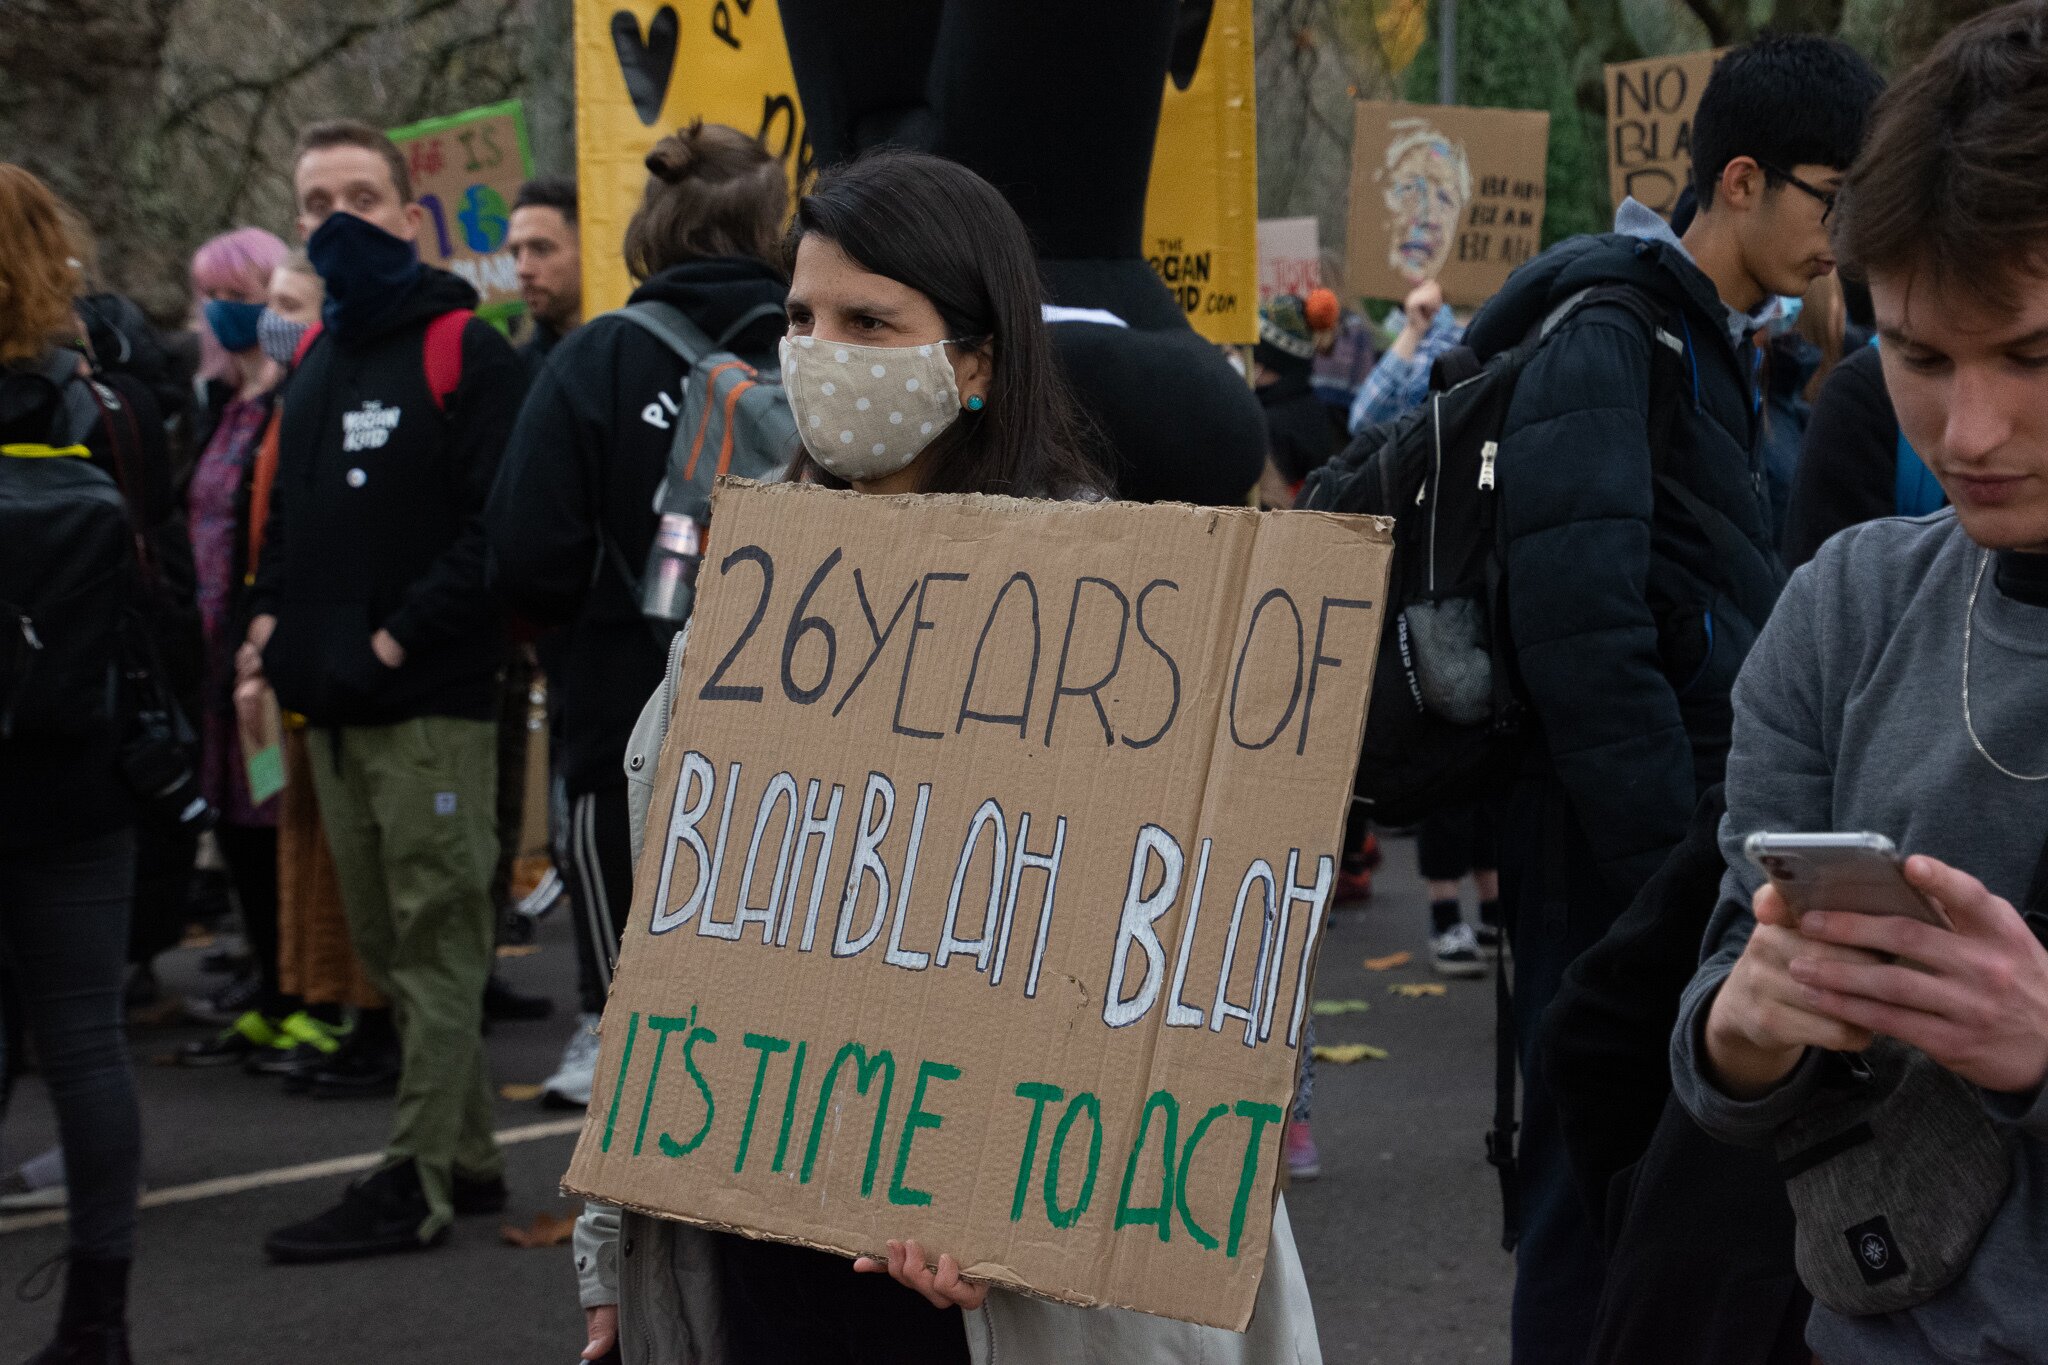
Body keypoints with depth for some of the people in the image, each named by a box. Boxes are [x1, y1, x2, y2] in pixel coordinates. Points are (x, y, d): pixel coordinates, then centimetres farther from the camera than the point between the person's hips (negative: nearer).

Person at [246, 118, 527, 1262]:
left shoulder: (467, 352, -8)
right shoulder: (316, 359, 16)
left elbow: (501, 522, -16)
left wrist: (403, 635, -16)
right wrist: (274, 612, 10)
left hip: (432, 702, -8)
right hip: (335, 702, 8)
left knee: (436, 944, -3)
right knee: (388, 944, 12)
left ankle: (416, 1183, 0)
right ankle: (467, 1158, 22)